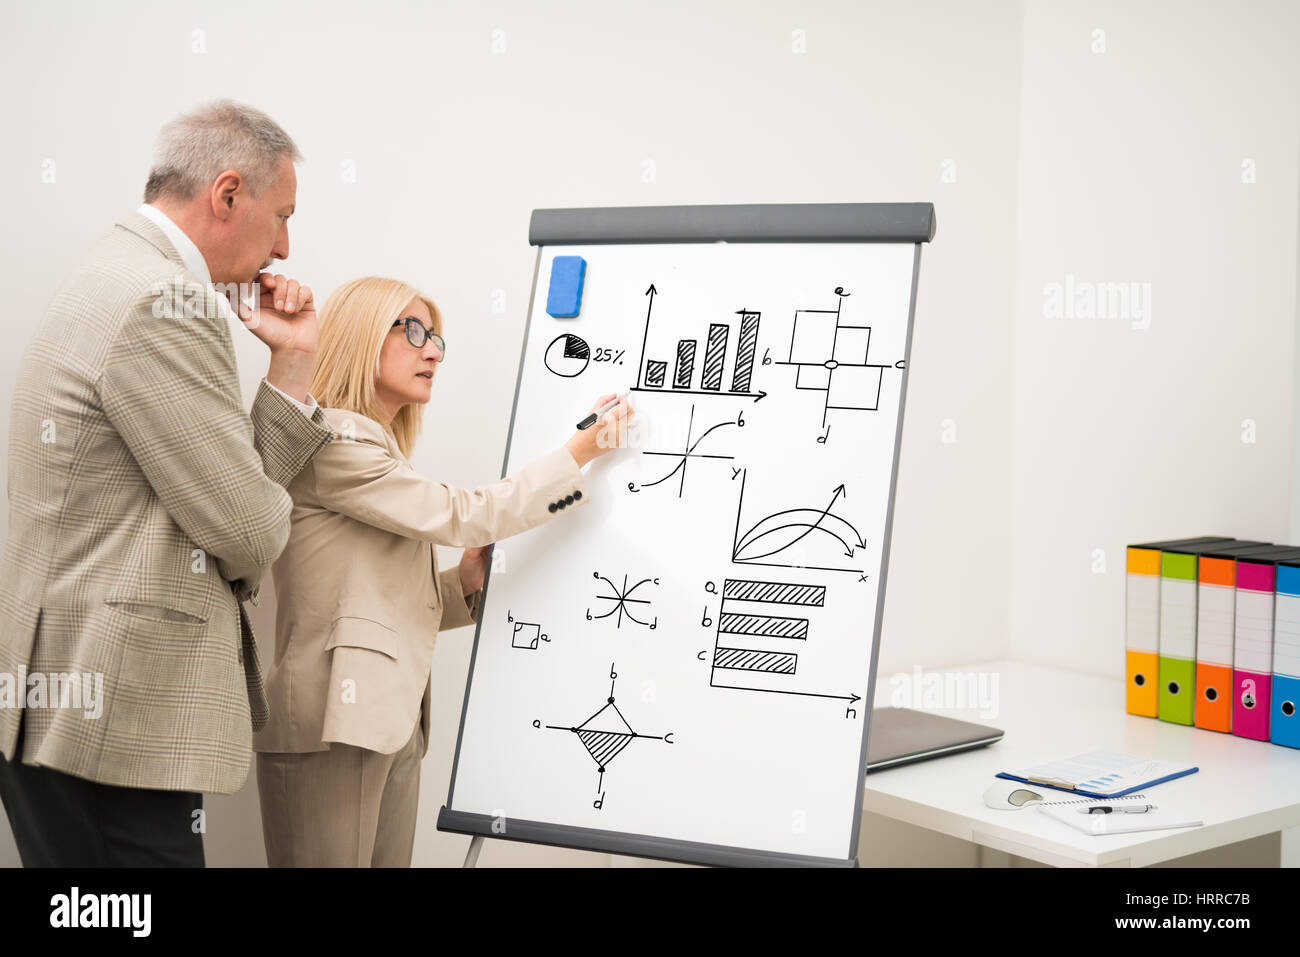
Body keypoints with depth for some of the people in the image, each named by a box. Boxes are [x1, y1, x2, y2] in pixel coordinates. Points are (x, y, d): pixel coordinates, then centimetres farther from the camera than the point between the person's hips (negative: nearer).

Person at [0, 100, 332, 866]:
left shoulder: (123, 278, 17)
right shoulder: (160, 301, -17)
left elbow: (246, 478, 14)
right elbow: (250, 529, -15)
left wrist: (293, 360, 8)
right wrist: (254, 542, 8)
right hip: (108, 718, -11)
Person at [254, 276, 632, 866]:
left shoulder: (378, 451, 24)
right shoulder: (331, 441, -8)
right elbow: (460, 516, -12)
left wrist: (465, 580, 5)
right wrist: (578, 452, -7)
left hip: (394, 723, 9)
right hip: (332, 726, -9)